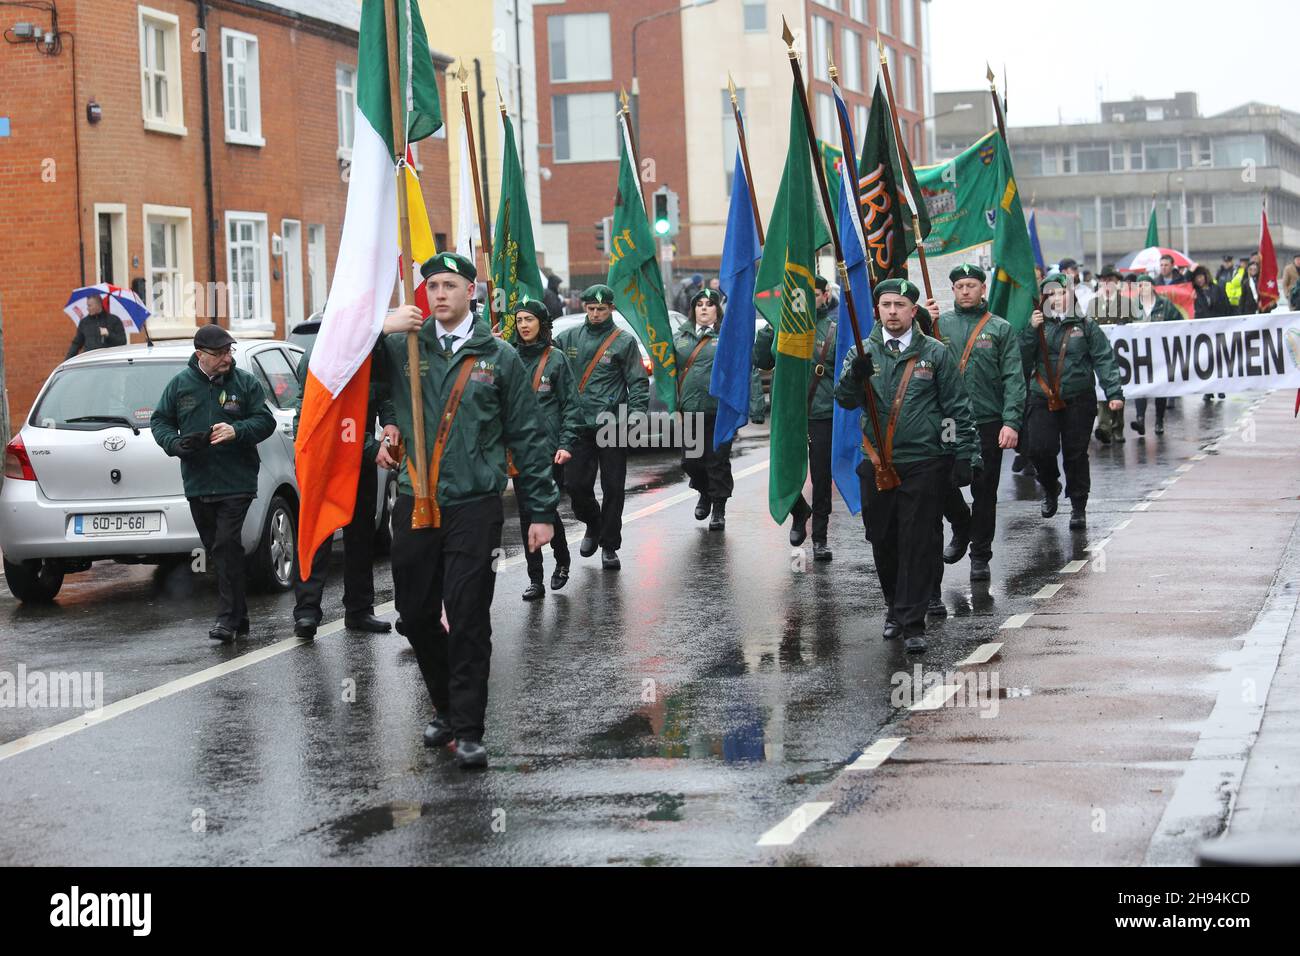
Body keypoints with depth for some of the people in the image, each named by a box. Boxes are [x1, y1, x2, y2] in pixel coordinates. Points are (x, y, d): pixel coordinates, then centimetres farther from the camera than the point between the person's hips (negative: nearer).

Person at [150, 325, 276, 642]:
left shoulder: (245, 383, 2)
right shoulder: (180, 384, 7)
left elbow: (265, 420, 0)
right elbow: (159, 422, 12)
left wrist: (237, 432, -19)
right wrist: (176, 444, -8)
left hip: (236, 482, -4)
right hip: (197, 483, 4)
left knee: (227, 545, -14)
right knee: (215, 550, 9)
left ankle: (228, 618, -13)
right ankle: (238, 615, 19)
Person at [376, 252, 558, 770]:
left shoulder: (499, 357, 4)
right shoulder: (403, 348, 7)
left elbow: (528, 437, 5)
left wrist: (541, 510, 2)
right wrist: (379, 328, -12)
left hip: (475, 507, -3)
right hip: (414, 504, 3)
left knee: (469, 620, -5)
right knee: (415, 615, 10)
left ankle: (468, 730, 1)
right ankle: (446, 706, 31)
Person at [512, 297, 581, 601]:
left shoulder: (556, 358, 1)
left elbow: (571, 404, 0)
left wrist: (566, 444, -9)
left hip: (549, 448, -3)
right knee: (526, 513, 2)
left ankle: (562, 560, 24)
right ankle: (535, 580, 7)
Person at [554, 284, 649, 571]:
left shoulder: (624, 341, 2)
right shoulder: (569, 339, 10)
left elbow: (638, 382, 0)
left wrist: (637, 411, -13)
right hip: (579, 426, 2)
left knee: (613, 488, 0)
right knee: (576, 484, 1)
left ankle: (609, 546, 11)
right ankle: (593, 525, 29)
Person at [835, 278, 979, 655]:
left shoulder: (935, 353, 3)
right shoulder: (863, 352, 7)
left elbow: (957, 408, 3)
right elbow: (845, 399, -5)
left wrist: (965, 456, -3)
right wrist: (855, 375, -25)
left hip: (924, 464, -2)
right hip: (877, 464, 2)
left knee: (918, 543, -5)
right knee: (882, 541, 9)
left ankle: (912, 622, -2)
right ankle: (896, 608, 29)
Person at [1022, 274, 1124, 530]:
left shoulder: (1086, 326, 3)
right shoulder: (1038, 325, 8)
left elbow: (1104, 360, -3)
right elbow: (1023, 360, -1)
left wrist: (1114, 393, -13)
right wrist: (1031, 331, -13)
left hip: (1079, 400, -1)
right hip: (1042, 400, 1)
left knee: (1076, 453, 1)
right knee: (1040, 449, -10)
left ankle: (1078, 507, 15)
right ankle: (1050, 488, 21)